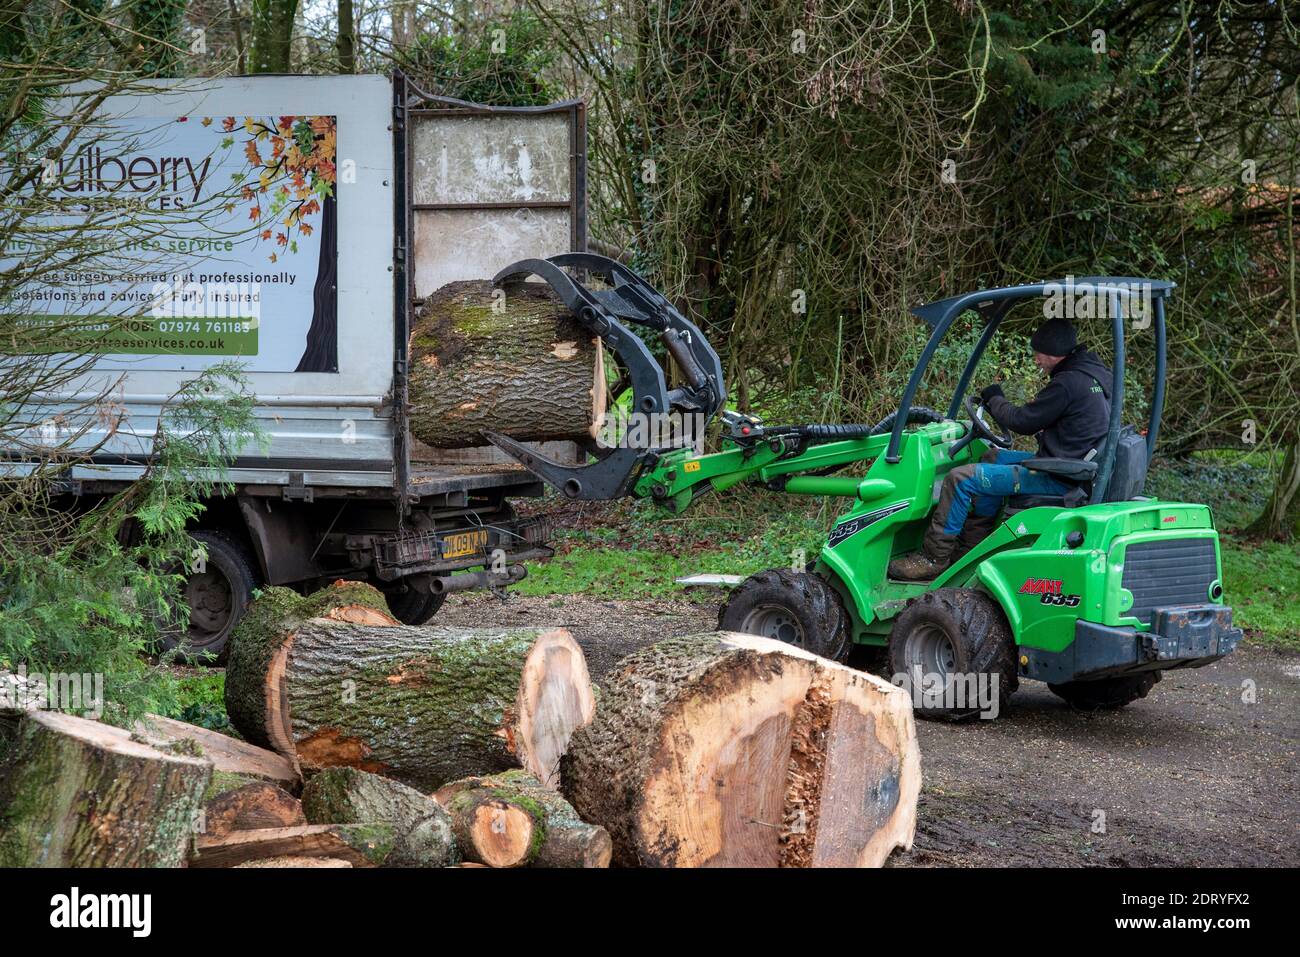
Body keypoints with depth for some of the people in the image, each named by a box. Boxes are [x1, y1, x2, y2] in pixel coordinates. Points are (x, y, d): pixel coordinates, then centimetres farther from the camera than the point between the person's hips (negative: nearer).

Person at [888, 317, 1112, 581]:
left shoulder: (1068, 383, -20)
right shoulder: (1095, 373, 11)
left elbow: (1022, 421, -13)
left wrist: (994, 399, 5)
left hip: (1059, 479, -11)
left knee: (961, 478, -10)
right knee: (993, 458, 27)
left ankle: (933, 558, 1)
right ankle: (971, 547, 26)